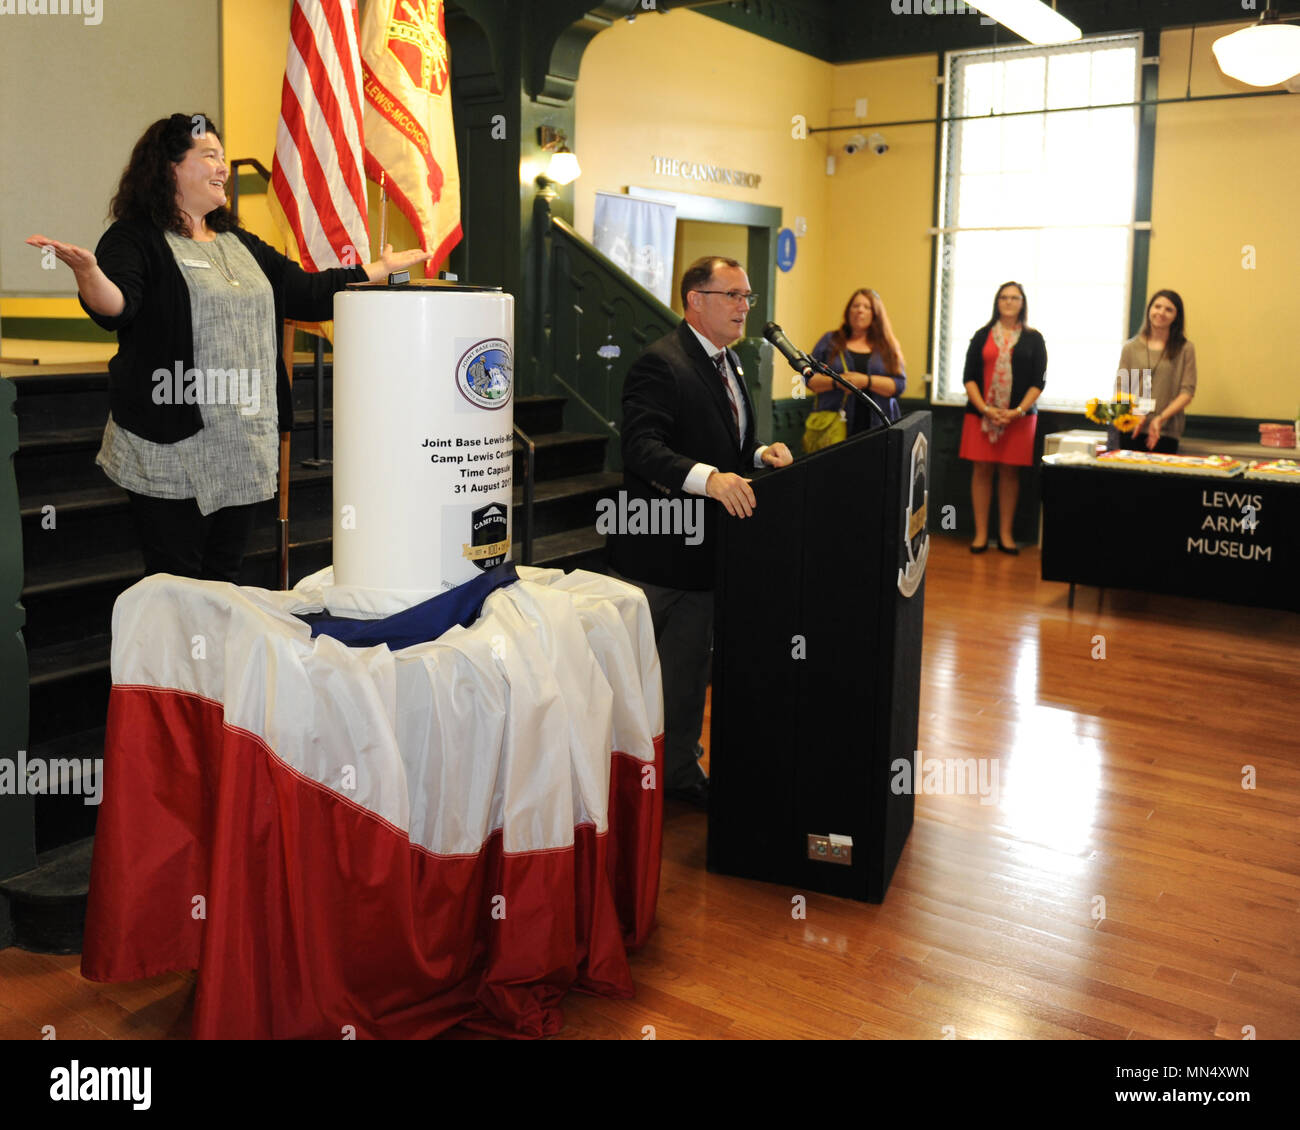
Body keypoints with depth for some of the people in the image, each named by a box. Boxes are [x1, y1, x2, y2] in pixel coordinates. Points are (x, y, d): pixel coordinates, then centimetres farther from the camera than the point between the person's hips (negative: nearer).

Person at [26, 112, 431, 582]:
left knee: (224, 579, 12)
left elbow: (307, 292, 21)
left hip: (244, 450, 6)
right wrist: (87, 272, -42)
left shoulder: (241, 244, 19)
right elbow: (115, 308, -20)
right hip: (173, 450, -6)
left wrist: (383, 267, 23)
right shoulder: (135, 239, -3)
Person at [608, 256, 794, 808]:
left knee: (692, 665, 18)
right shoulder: (660, 364, -16)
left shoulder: (727, 362, 15)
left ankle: (681, 769, 32)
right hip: (662, 549, -9)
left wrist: (760, 454, -1)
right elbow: (642, 448, -29)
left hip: (707, 546, 9)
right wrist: (709, 478, -42)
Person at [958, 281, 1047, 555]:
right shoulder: (982, 336, 8)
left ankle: (1005, 534, 9)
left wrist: (1018, 411, -12)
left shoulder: (1033, 339, 7)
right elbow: (969, 376, 2)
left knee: (1009, 472, 1)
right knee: (981, 470, -1)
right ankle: (981, 533, 5)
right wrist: (984, 409, -11)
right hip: (981, 413, 0)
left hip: (1019, 416, 0)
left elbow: (1038, 381, 2)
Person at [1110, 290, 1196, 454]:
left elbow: (1187, 391, 0)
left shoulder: (1185, 349, 5)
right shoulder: (1131, 347, 10)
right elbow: (1120, 388, 7)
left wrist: (1161, 418, -14)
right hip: (1130, 431, 1)